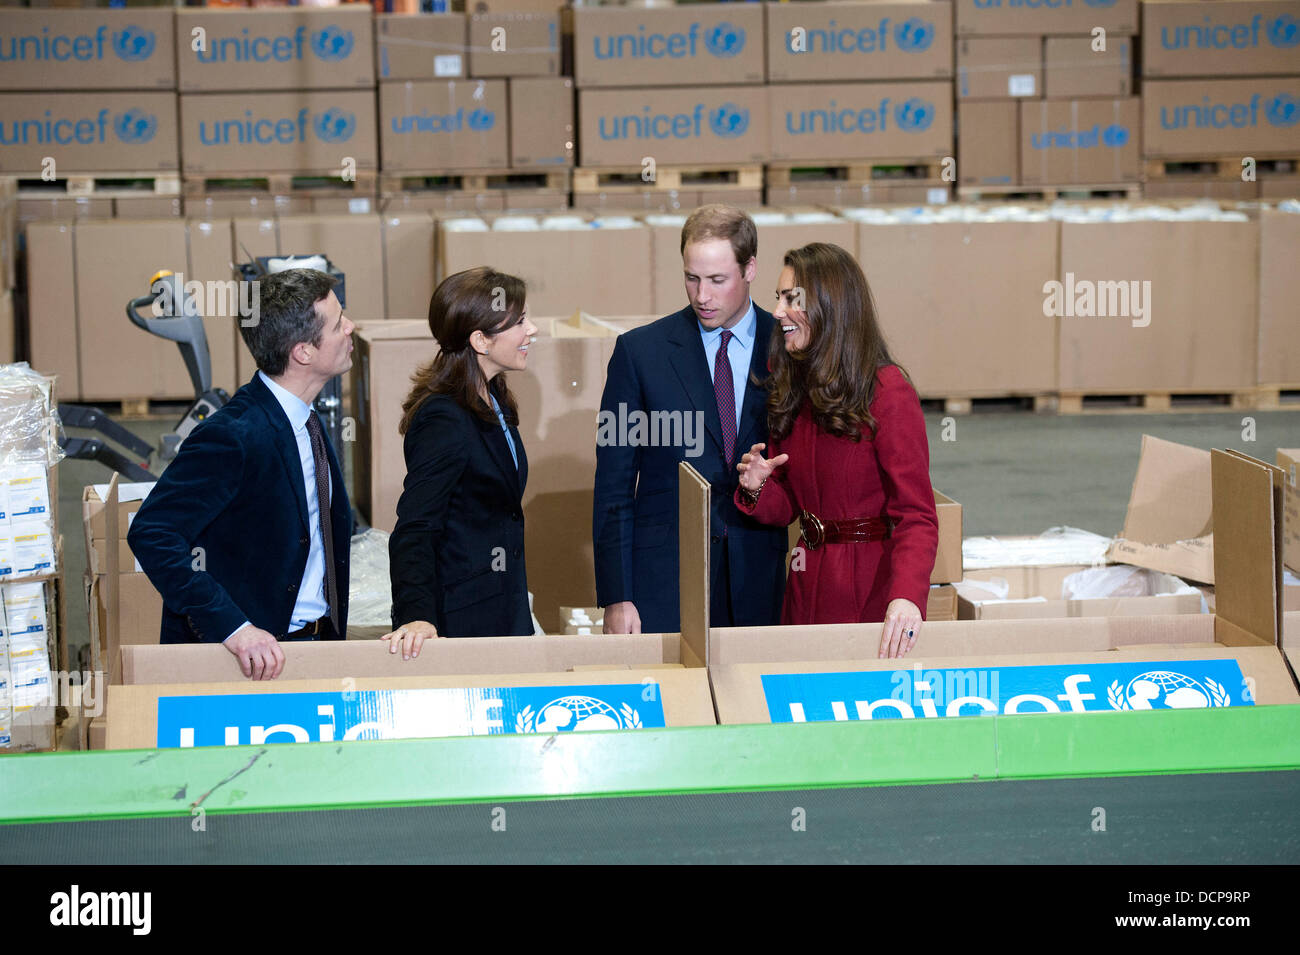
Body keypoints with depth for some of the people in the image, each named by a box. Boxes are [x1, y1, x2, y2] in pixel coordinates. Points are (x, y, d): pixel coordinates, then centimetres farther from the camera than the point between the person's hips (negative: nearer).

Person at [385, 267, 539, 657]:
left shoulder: (493, 402, 8)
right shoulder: (444, 420, -20)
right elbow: (413, 529, -26)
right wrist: (417, 616, -39)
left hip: (506, 611, 9)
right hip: (459, 621, -9)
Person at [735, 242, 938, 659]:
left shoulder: (888, 392, -14)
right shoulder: (792, 390, 9)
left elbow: (915, 512, -19)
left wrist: (906, 596, -35)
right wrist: (757, 489, -9)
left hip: (872, 586, -7)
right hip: (807, 583, 7)